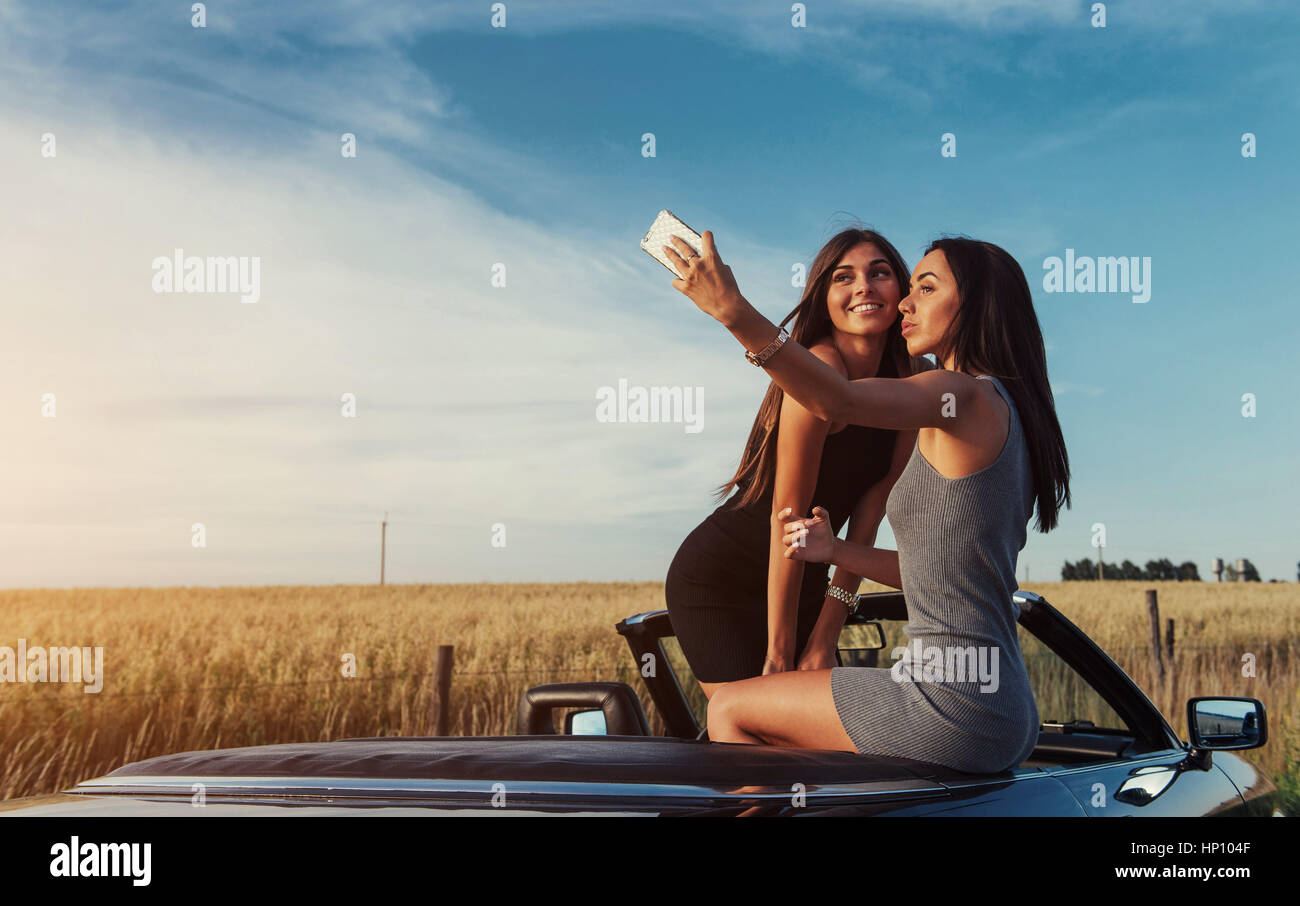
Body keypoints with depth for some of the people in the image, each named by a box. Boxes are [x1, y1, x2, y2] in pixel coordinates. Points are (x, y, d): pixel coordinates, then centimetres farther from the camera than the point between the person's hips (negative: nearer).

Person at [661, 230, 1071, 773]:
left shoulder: (970, 395, -12)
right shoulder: (1005, 412, 17)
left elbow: (841, 402, -33)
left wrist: (734, 311, -40)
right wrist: (836, 551, 11)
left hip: (955, 706, -10)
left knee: (729, 711, 3)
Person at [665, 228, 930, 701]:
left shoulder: (913, 380, -3)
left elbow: (871, 507, -6)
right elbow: (787, 514, -23)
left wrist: (825, 638, -10)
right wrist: (779, 653, -20)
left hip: (802, 584, 7)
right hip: (718, 585, -7)